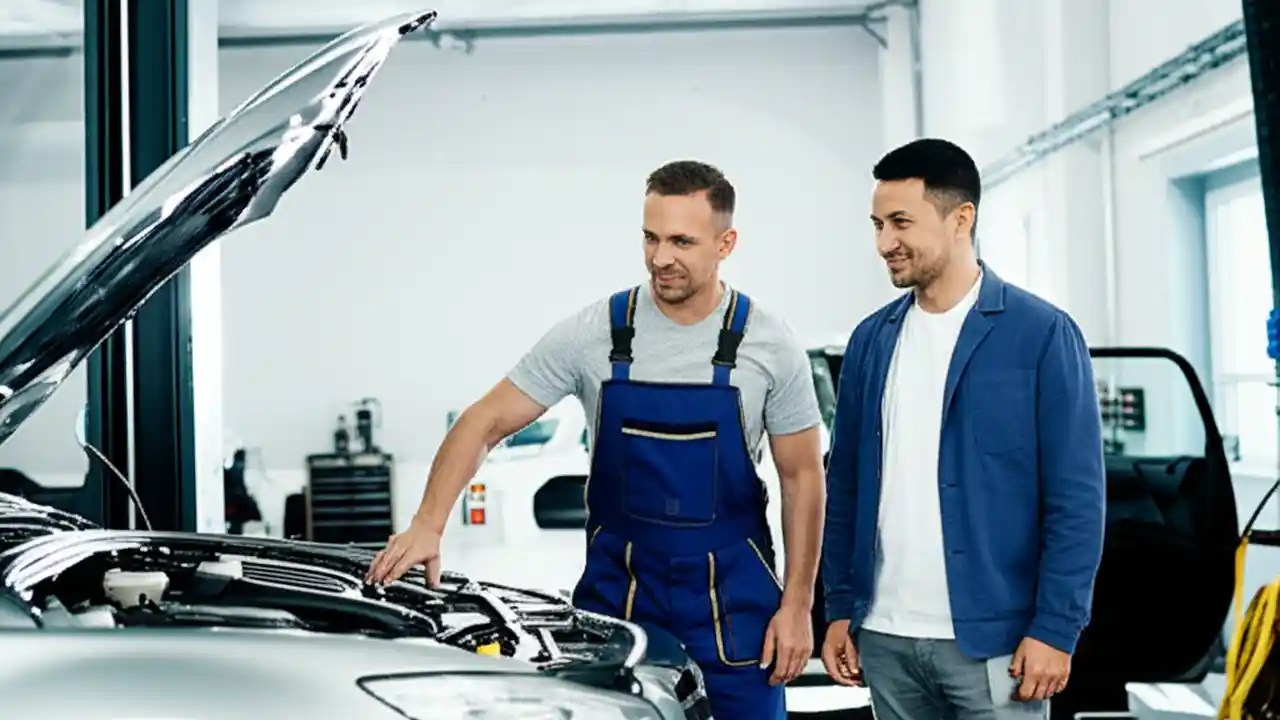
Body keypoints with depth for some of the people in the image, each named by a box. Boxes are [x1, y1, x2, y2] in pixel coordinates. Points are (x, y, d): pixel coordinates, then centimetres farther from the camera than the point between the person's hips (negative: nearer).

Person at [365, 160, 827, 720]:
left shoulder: (770, 346, -5)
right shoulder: (592, 334, -7)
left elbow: (802, 476, 1)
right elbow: (486, 423, -5)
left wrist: (797, 606, -4)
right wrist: (427, 525, -18)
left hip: (733, 599, 0)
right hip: (615, 590, 0)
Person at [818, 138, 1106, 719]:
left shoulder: (1042, 335, -6)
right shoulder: (871, 339, 8)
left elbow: (1076, 498, -8)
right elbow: (845, 485, 11)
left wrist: (1054, 630, -12)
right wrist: (840, 609, 8)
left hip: (992, 641, -4)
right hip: (884, 638, 4)